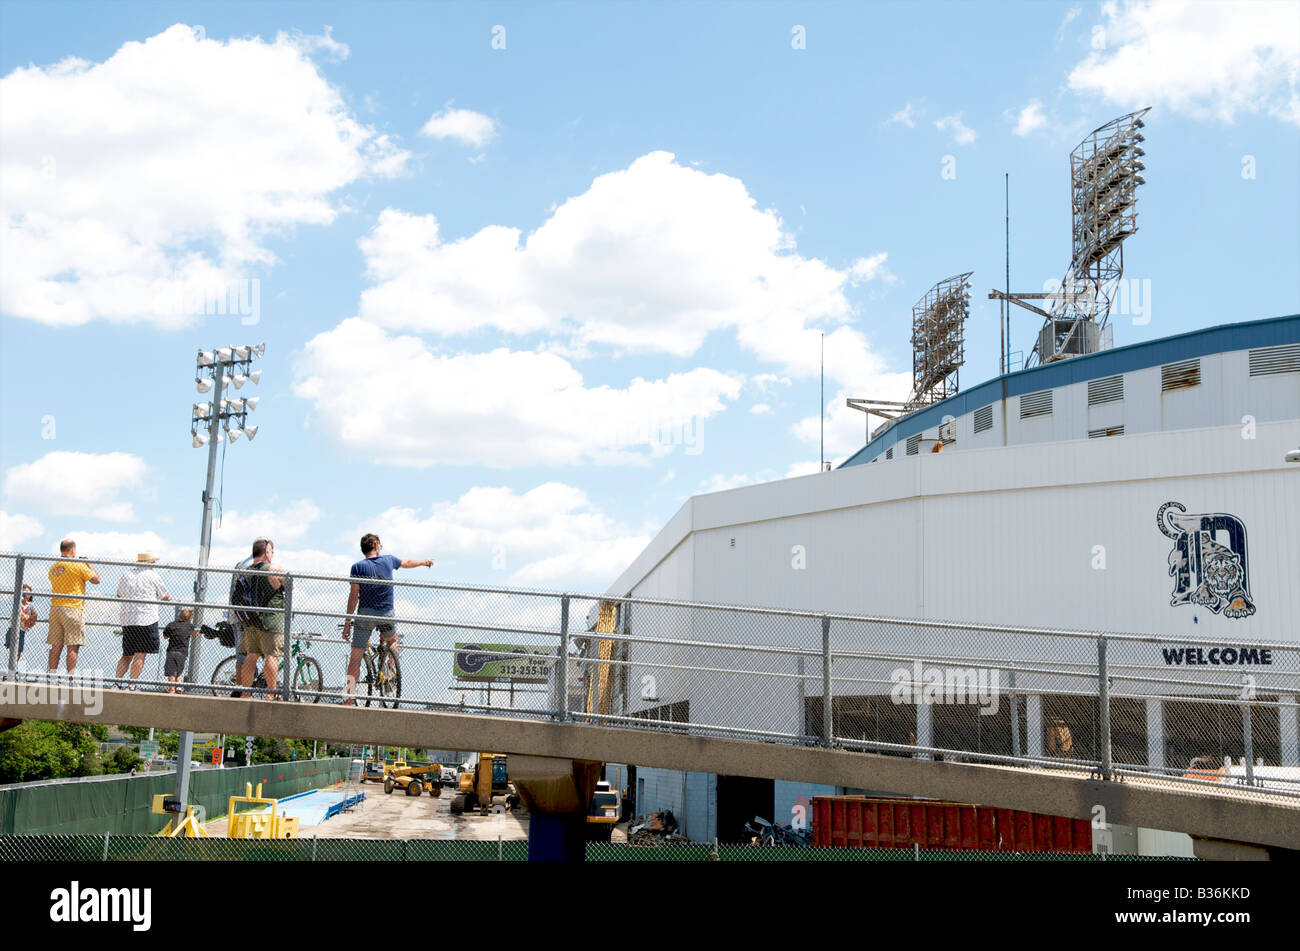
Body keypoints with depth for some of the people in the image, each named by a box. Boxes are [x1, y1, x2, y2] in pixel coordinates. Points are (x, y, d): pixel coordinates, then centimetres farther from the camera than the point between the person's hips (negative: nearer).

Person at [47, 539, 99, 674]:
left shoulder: (53, 568, 13)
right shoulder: (78, 565, -7)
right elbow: (96, 580, -1)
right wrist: (89, 565, 15)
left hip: (55, 608, 6)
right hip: (73, 608, -6)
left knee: (56, 646, 6)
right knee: (73, 646, -6)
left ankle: (52, 674, 4)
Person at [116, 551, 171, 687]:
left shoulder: (127, 574, 13)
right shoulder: (153, 575, -1)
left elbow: (119, 594, 26)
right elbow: (165, 597, 7)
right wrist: (169, 597, 30)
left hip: (127, 620, 5)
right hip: (146, 620, -5)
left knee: (127, 655, 13)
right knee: (140, 655, -4)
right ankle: (132, 685, -8)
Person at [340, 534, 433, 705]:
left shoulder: (358, 567, -4)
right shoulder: (388, 560, 5)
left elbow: (354, 595, -8)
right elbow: (407, 563, 26)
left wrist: (347, 622, -4)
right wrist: (424, 562, 47)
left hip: (365, 614, -2)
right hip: (386, 614, 2)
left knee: (355, 657, -1)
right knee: (392, 642, 33)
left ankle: (348, 698, -9)